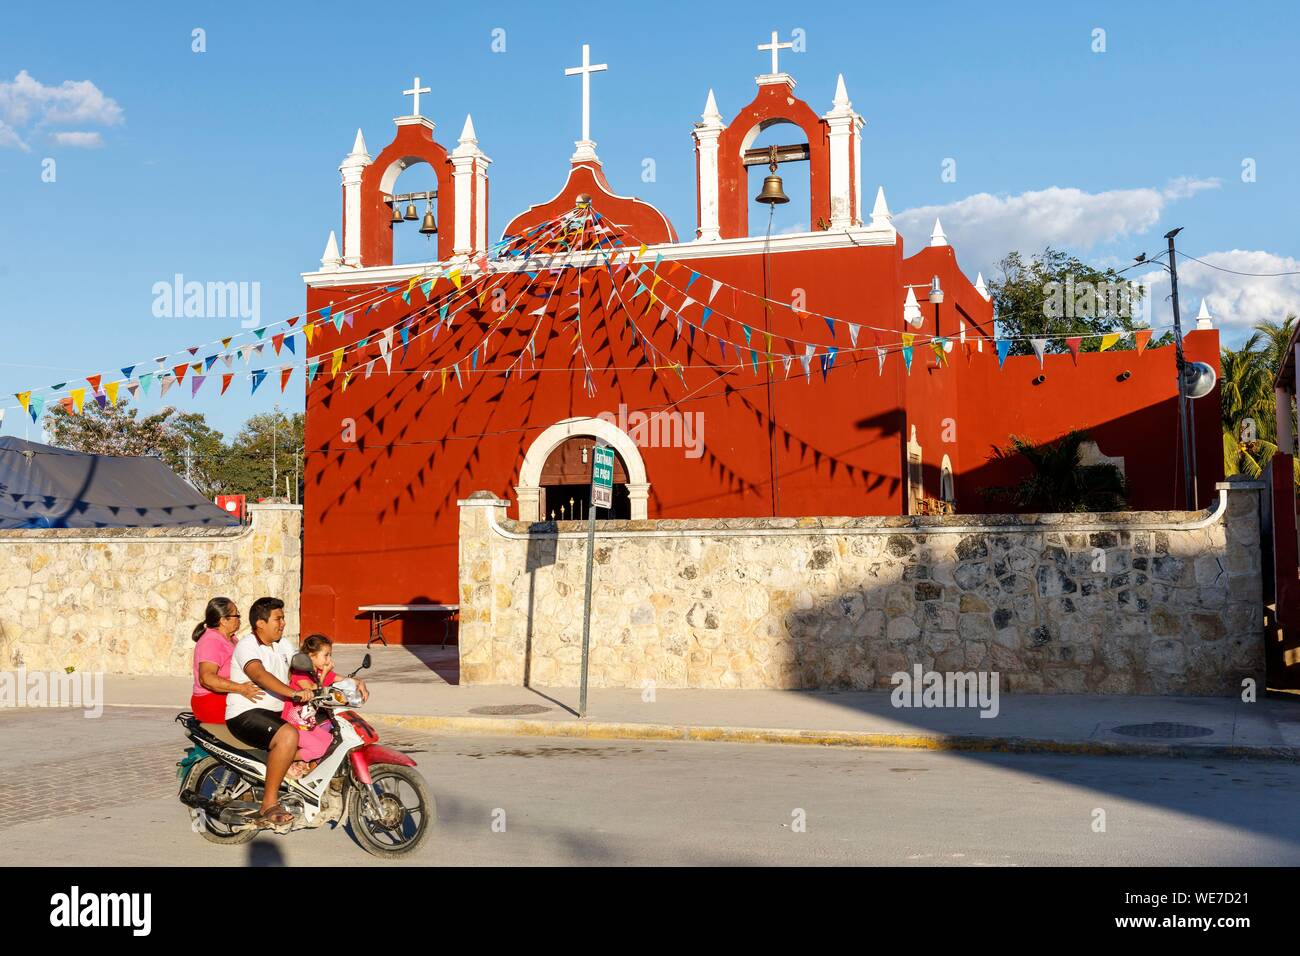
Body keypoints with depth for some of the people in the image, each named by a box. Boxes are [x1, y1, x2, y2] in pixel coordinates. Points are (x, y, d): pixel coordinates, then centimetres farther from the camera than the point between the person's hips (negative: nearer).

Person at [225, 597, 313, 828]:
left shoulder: (283, 645, 14)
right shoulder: (247, 645, -13)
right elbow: (259, 674, -30)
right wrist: (293, 693, -44)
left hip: (275, 713, 9)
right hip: (246, 715, -9)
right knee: (288, 735, -32)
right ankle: (269, 805, -26)